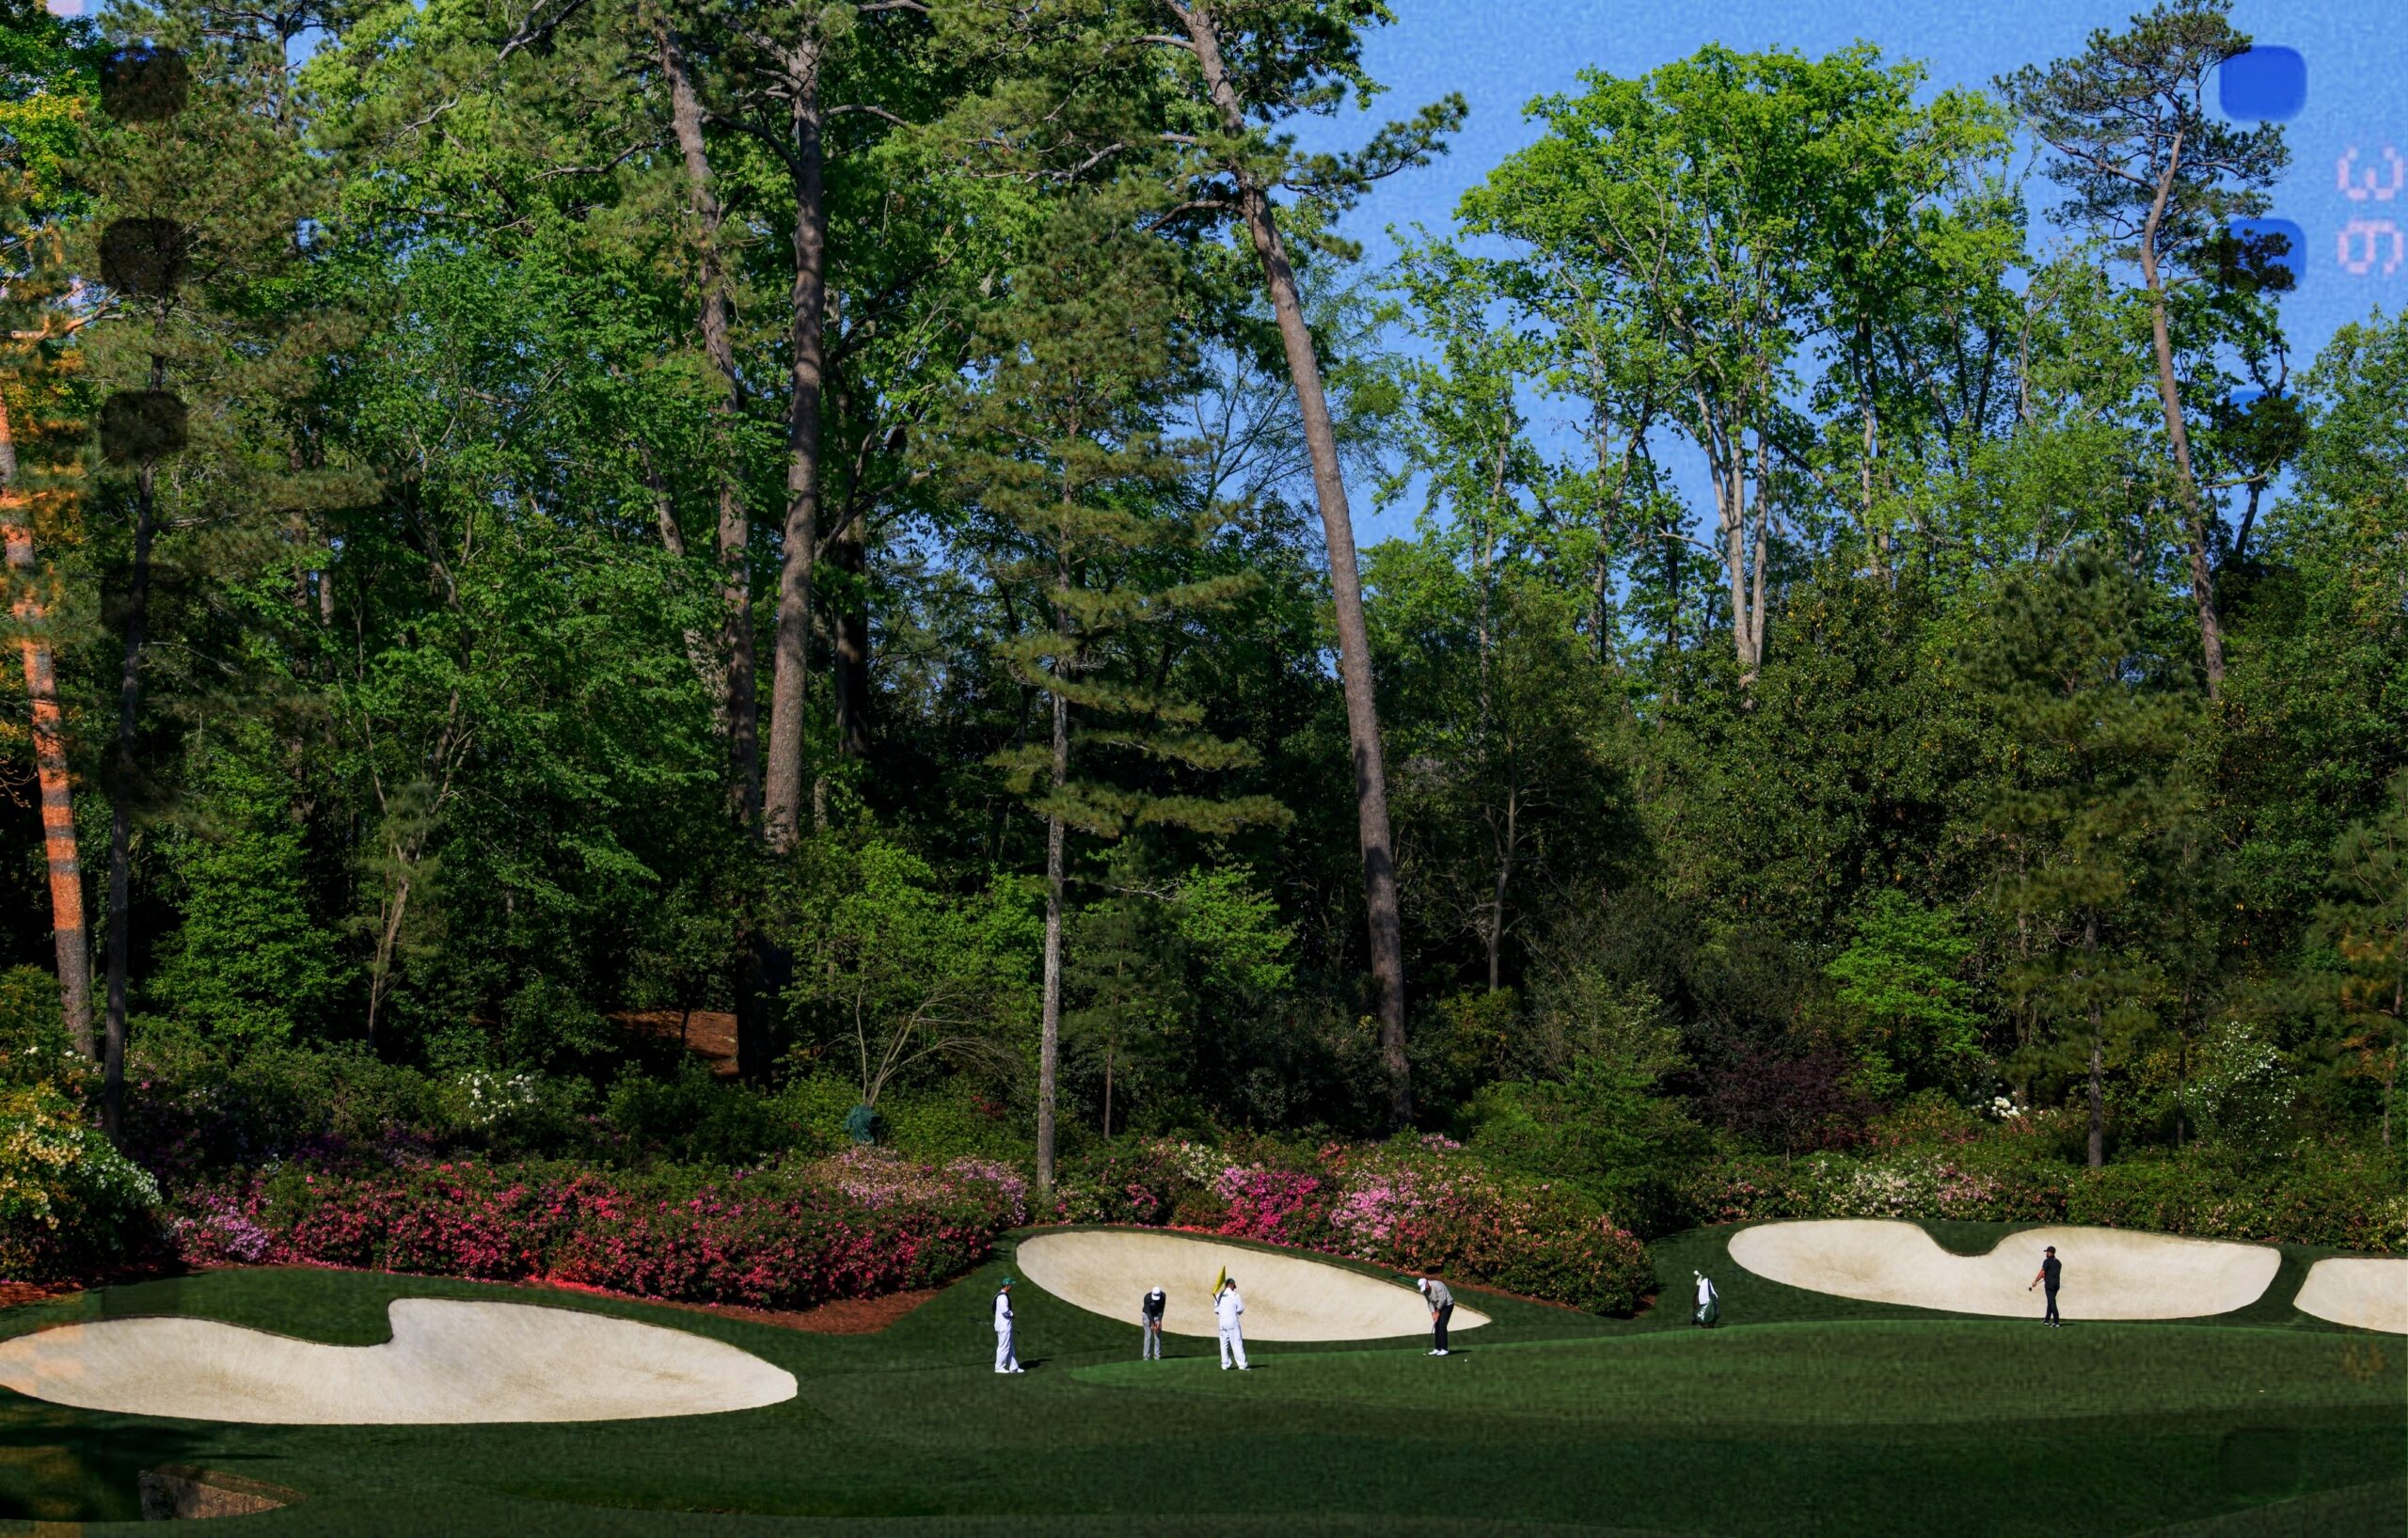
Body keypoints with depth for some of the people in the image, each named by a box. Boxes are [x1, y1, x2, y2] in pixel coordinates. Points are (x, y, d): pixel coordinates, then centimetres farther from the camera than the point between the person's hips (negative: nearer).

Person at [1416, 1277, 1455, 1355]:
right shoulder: (1424, 1291, -2)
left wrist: (1438, 1311, -16)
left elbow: (1442, 1299, -25)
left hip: (1447, 1305, -8)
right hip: (1438, 1307, 8)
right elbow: (1429, 1303, 1)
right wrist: (1433, 1313, -12)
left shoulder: (1437, 1285, -26)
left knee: (1442, 1325, -15)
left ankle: (1444, 1349, -13)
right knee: (1436, 1326, 3)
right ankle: (1437, 1349, 8)